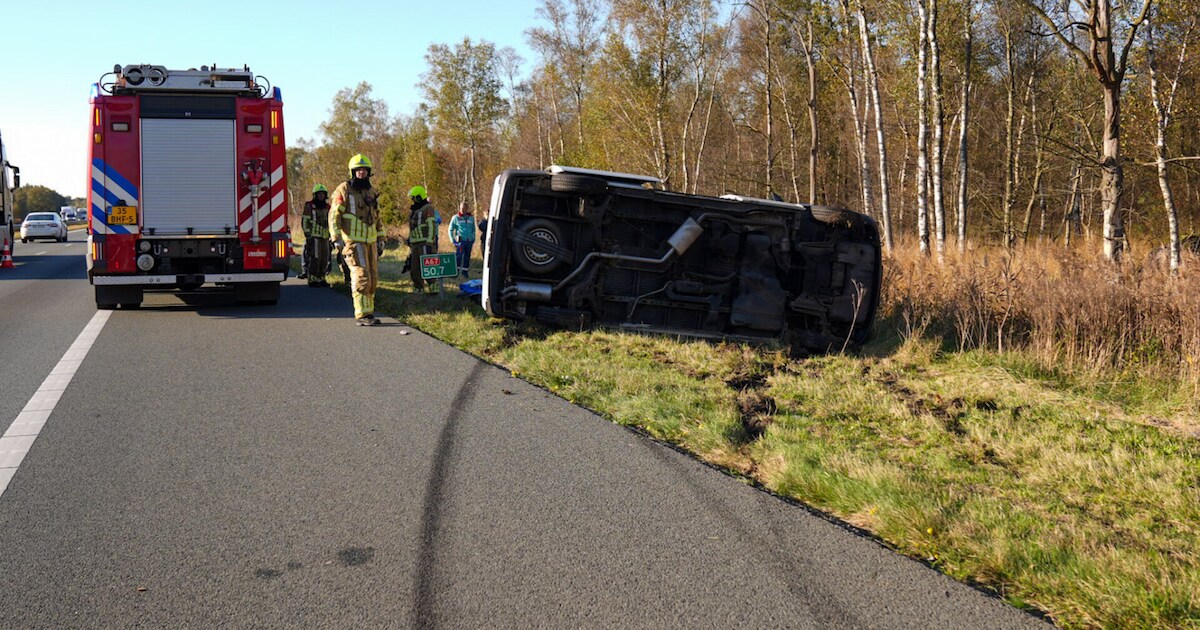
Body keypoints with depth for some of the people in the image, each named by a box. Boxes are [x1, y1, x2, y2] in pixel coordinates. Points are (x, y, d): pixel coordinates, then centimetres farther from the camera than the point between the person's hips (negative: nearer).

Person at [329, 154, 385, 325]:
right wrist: (336, 237, -15)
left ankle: (368, 312, 15)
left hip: (370, 241, 7)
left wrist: (381, 238, 19)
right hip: (354, 240, -7)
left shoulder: (371, 192, 17)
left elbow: (378, 217, 24)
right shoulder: (344, 189, -3)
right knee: (361, 276, -13)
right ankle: (361, 315, -12)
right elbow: (334, 214, -7)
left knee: (372, 277, 7)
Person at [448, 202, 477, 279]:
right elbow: (451, 230, 7)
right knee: (459, 255, -17)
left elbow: (473, 229, 20)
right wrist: (452, 240, 0)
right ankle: (457, 270, -8)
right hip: (460, 240, -3)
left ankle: (464, 270, 18)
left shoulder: (471, 217, 9)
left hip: (469, 240, 3)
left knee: (467, 256, 7)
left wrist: (473, 239, 14)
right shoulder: (455, 218, 1)